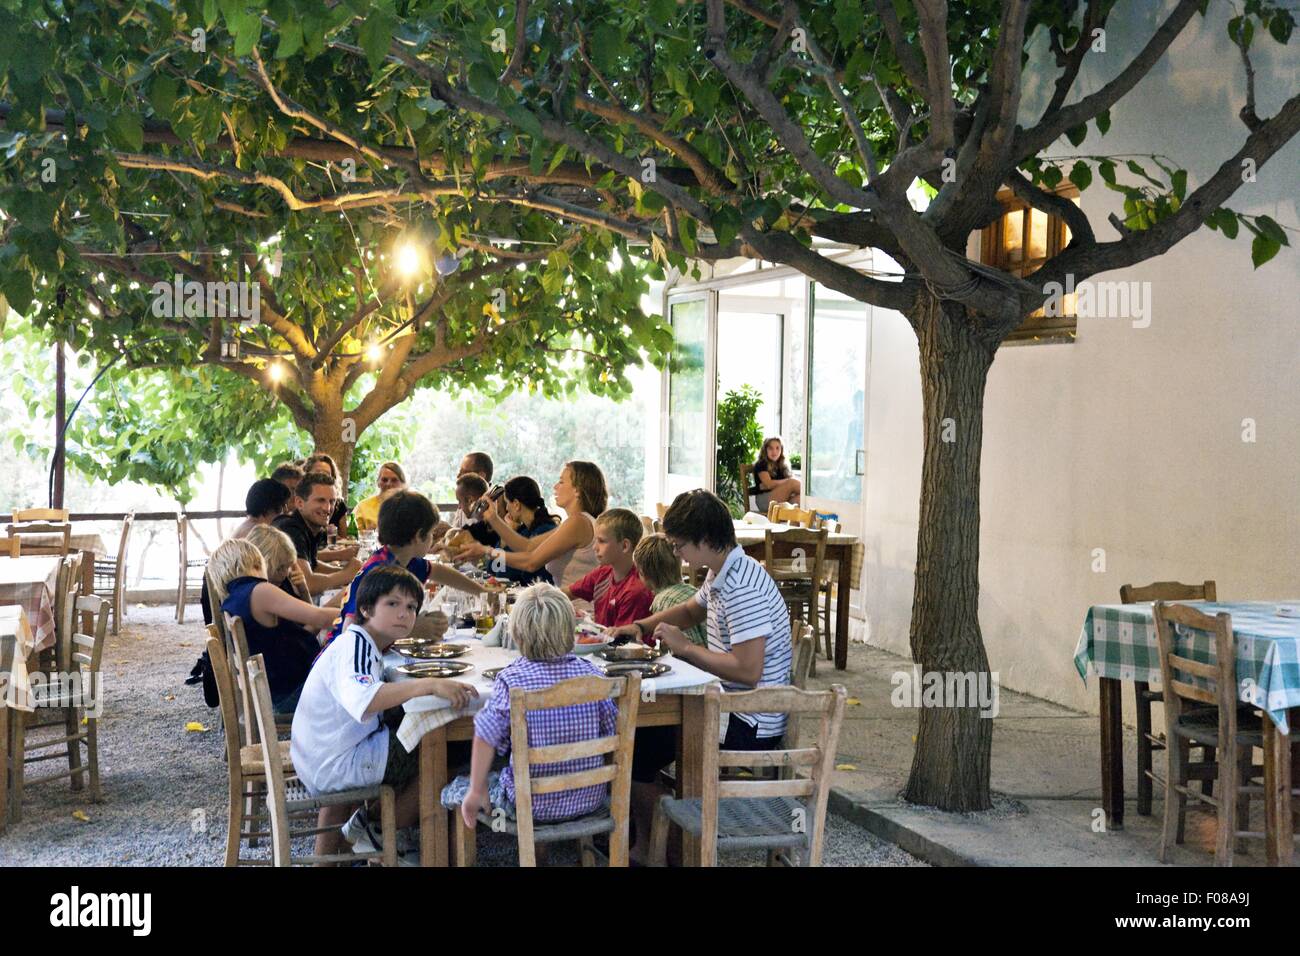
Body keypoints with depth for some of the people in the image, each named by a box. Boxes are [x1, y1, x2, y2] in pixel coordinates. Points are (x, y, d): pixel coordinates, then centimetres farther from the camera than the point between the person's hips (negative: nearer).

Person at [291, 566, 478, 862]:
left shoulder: (361, 643, 11)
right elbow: (361, 699, -40)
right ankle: (383, 837, 10)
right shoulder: (355, 646, -21)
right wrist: (429, 685, -46)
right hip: (335, 766, -10)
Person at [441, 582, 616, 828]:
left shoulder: (510, 681, -16)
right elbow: (613, 735, -2)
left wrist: (477, 792, -2)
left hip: (533, 807, -3)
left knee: (453, 790, 18)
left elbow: (486, 737, -15)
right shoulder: (591, 674, -8)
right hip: (590, 800, 3)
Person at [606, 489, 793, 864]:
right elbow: (692, 609, 26)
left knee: (635, 749, -6)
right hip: (730, 705, 10)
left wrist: (685, 648, -19)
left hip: (749, 726, -10)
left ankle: (648, 850, 13)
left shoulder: (742, 589, -25)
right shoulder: (720, 573, 7)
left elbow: (748, 670, -30)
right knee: (640, 723, 18)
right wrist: (640, 626, 12)